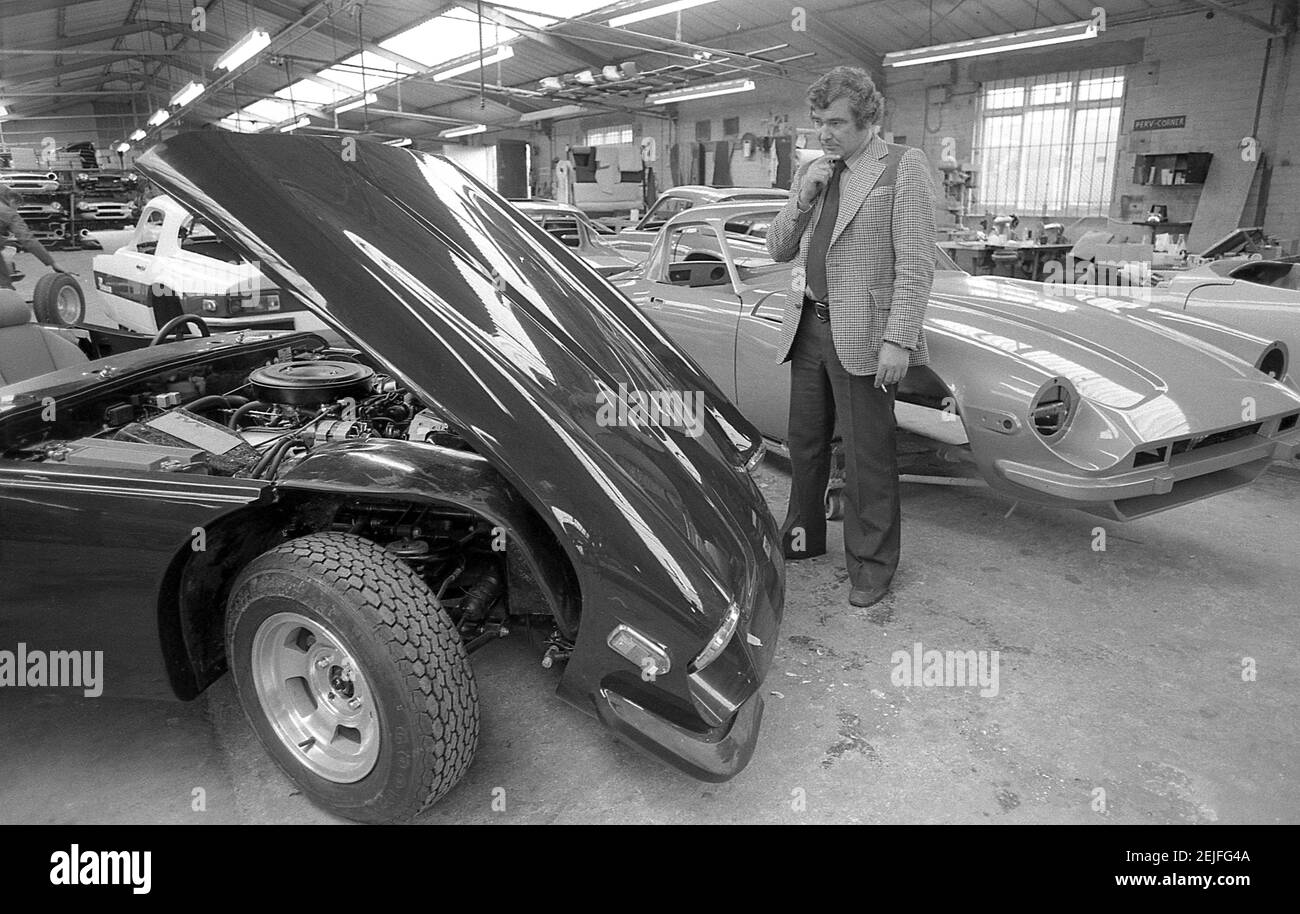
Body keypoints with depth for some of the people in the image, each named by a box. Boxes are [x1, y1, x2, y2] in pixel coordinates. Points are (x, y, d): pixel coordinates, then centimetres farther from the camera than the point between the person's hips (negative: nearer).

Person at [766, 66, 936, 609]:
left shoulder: (903, 167, -5)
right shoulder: (811, 172, 14)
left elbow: (915, 262, -12)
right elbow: (778, 250, 12)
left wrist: (899, 340, -19)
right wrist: (803, 198, -4)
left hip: (862, 336, -6)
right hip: (808, 329, 6)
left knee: (867, 458, 1)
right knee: (805, 443, 16)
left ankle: (872, 565, 15)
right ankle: (802, 537, 34)